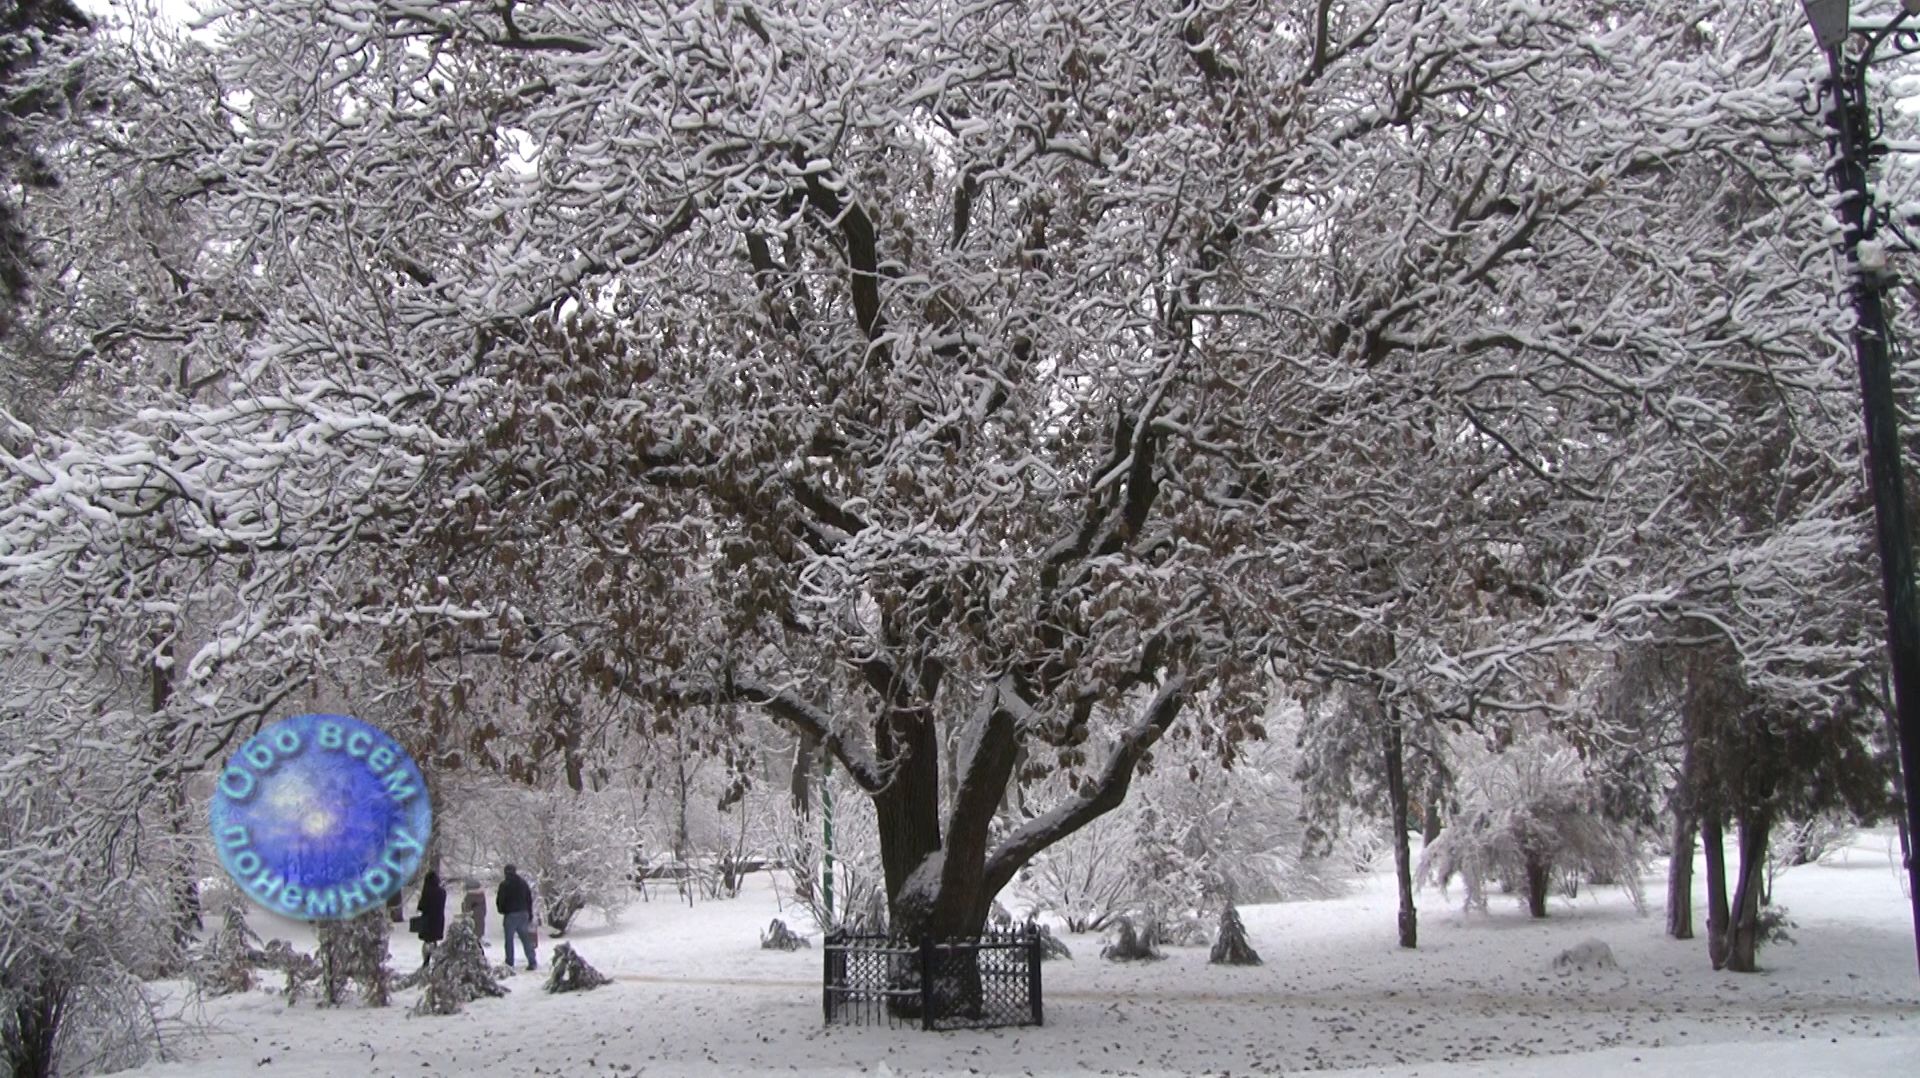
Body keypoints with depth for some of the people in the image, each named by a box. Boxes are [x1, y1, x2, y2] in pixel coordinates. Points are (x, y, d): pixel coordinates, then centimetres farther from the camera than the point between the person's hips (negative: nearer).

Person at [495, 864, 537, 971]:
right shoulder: (523, 883, 9)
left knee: (509, 940, 3)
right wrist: (530, 915, 18)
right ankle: (532, 962, 2)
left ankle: (509, 963, 4)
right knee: (526, 939, 8)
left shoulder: (504, 885, -9)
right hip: (523, 913, 5)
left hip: (510, 915, -5)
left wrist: (501, 910, 13)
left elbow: (500, 900, -8)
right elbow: (529, 899, 12)